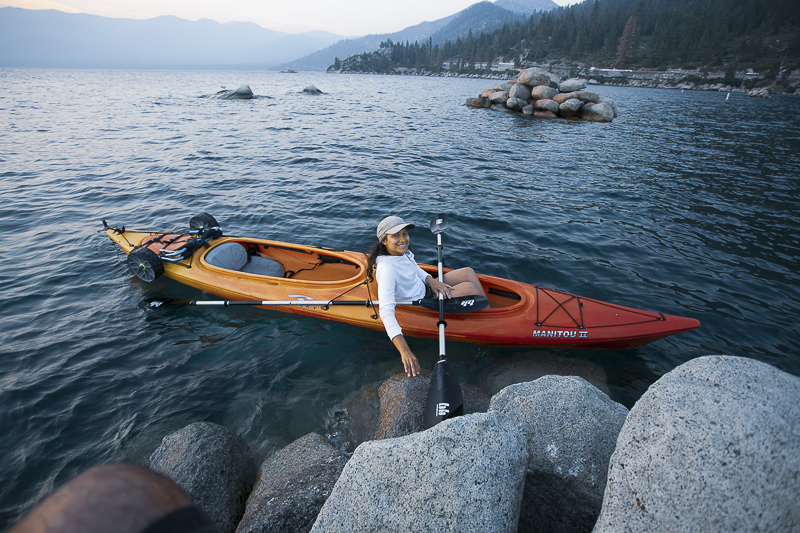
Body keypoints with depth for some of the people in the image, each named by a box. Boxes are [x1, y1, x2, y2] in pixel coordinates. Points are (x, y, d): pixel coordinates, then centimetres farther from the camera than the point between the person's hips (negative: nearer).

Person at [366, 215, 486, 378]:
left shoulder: (403, 252, -8)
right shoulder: (387, 269, -35)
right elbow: (386, 311, -44)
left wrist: (431, 280, -10)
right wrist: (404, 351, -52)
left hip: (423, 289, 9)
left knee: (468, 272, 2)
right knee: (470, 288, -15)